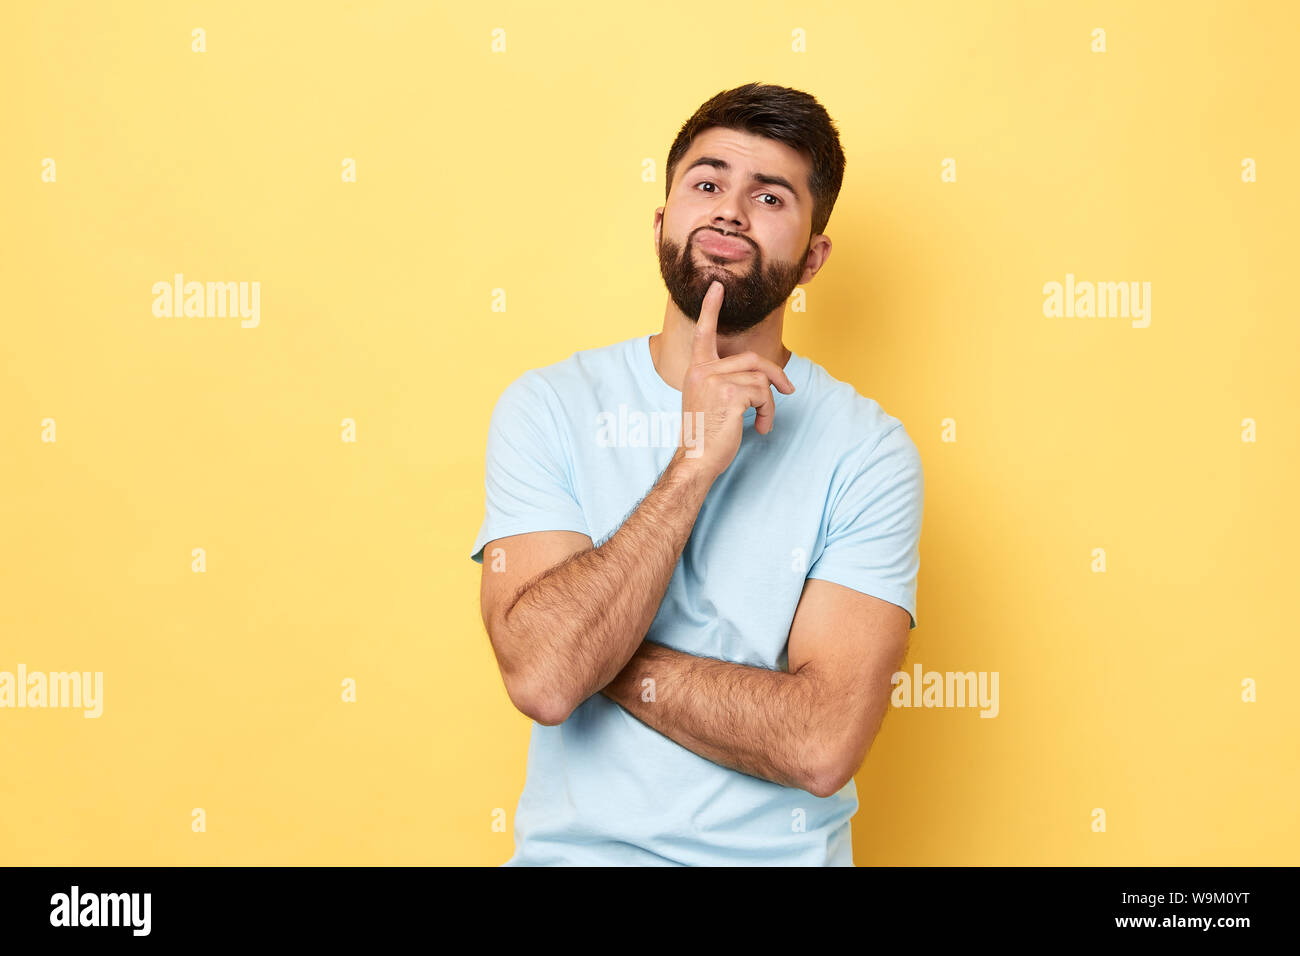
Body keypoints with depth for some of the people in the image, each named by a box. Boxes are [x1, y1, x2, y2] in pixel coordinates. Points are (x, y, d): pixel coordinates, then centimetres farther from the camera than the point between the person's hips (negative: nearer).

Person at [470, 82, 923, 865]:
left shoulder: (868, 449, -5)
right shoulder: (547, 406, 0)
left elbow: (822, 744, -14)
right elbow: (542, 678, -13)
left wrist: (593, 650, -10)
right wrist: (693, 463, -16)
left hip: (780, 853, -1)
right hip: (572, 846, 1)